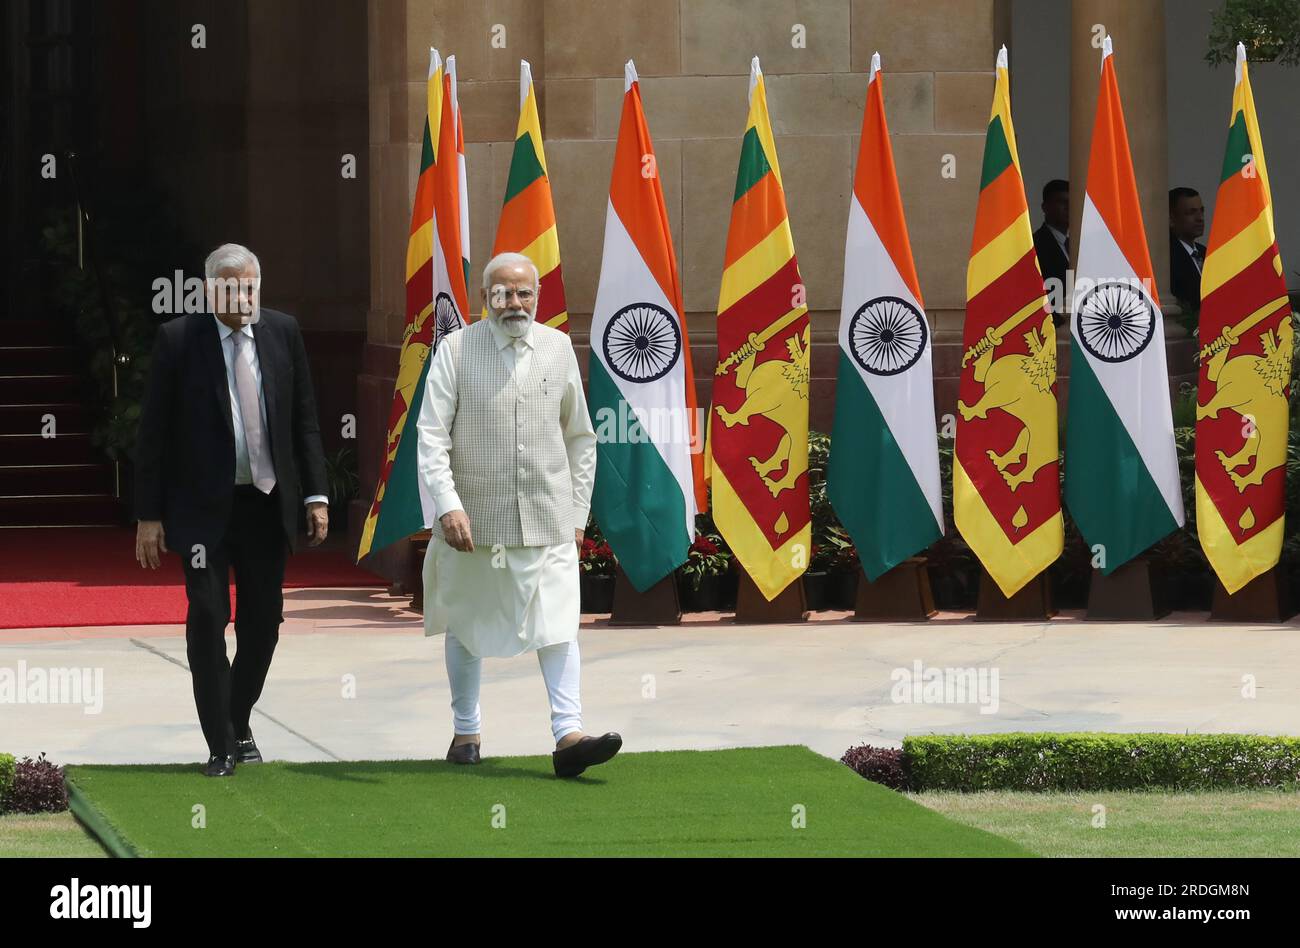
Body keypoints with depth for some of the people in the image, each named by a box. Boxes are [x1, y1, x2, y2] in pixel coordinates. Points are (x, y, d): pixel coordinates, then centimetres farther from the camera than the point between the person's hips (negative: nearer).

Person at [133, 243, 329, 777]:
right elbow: (153, 433, -4)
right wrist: (149, 515, -8)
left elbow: (304, 421, 9)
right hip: (204, 507, -3)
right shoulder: (178, 340, -6)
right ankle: (221, 746, -1)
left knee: (263, 621, 7)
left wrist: (315, 494, 2)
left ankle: (239, 723, 27)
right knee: (208, 617, -8)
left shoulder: (283, 333, 4)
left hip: (268, 505, 3)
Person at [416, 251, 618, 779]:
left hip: (547, 520, 1)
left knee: (558, 624, -10)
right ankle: (466, 732, 26)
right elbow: (431, 435, -9)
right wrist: (448, 506, -21)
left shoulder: (558, 348, 6)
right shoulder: (457, 350, -3)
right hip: (474, 518, -1)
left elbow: (580, 438, 14)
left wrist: (578, 512, 11)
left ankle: (568, 736, -15)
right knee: (466, 626, 11)